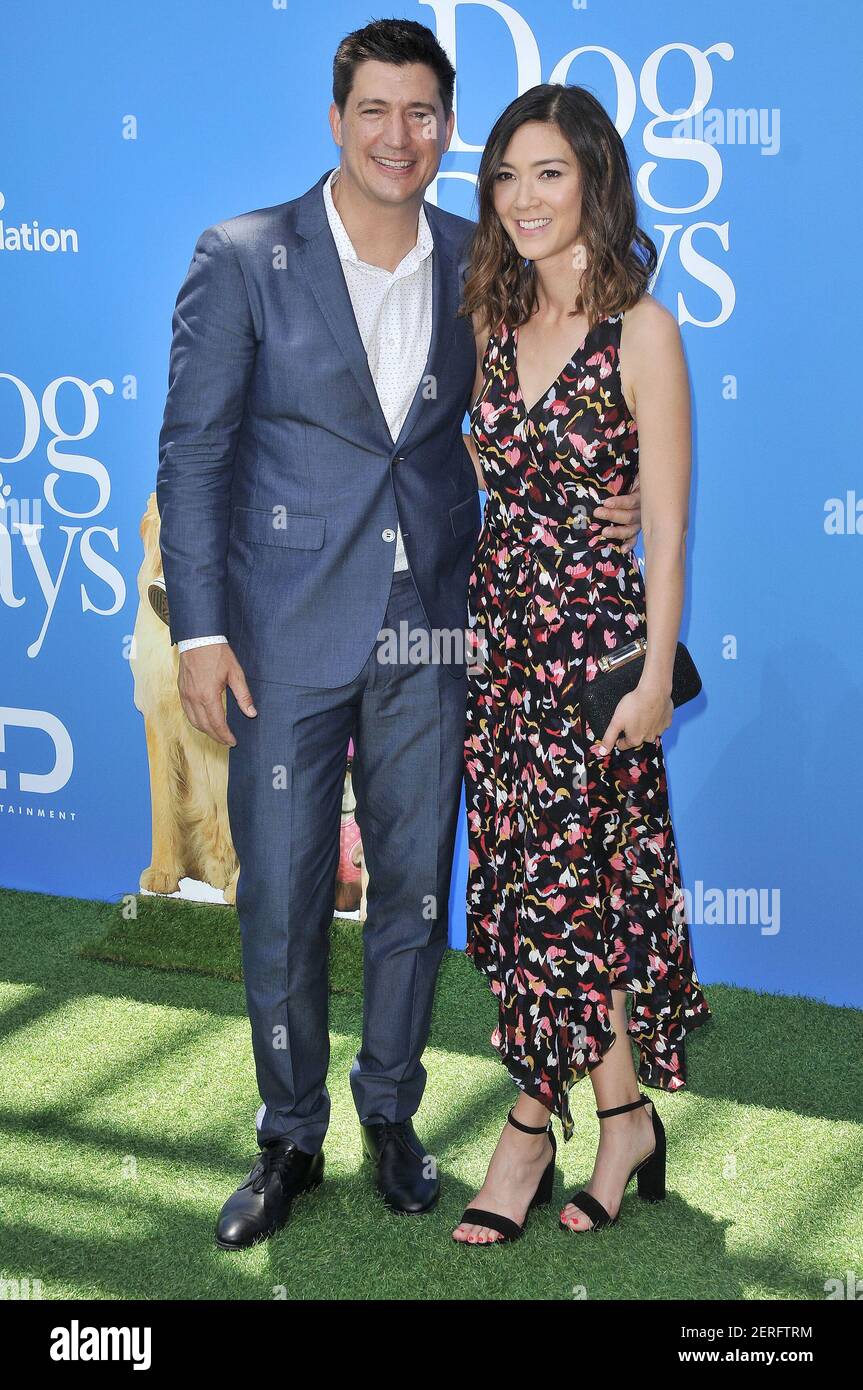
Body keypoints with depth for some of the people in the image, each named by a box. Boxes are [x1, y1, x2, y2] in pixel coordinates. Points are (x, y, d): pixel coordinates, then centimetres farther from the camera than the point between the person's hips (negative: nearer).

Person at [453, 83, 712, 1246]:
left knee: (556, 875, -1)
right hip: (500, 624, 6)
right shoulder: (497, 321, 9)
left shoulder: (641, 328, -9)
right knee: (528, 875, 7)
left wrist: (657, 674, -12)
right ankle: (622, 1114, 20)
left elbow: (666, 524, -10)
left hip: (593, 630, -6)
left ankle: (535, 1120, 17)